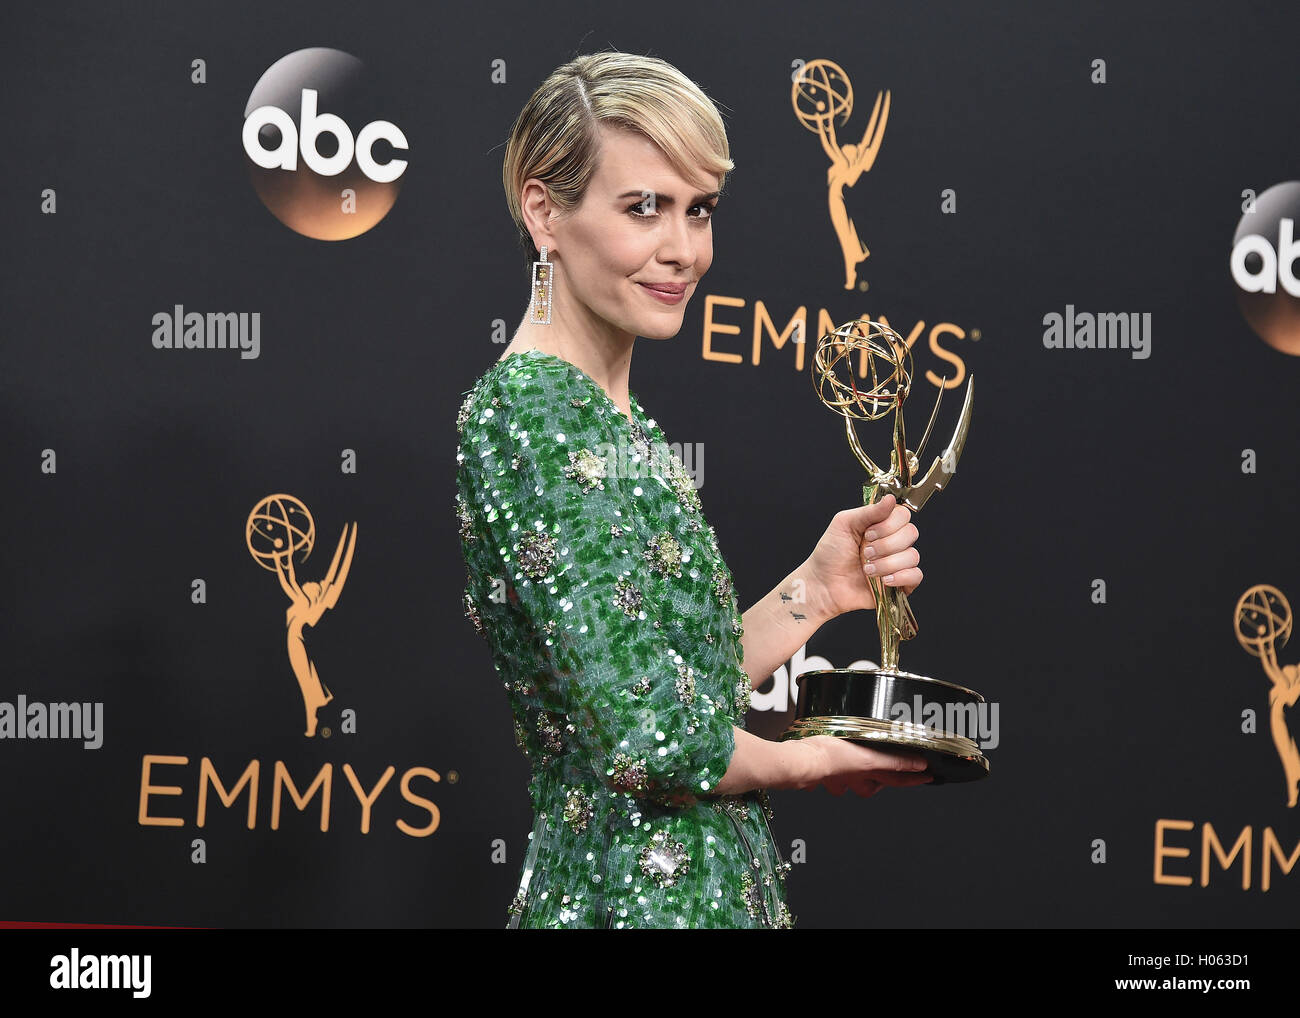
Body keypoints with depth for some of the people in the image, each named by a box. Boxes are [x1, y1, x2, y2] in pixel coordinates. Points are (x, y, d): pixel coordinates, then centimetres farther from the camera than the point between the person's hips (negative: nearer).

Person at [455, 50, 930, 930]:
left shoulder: (611, 420, 11)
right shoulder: (528, 414, -18)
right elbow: (647, 738, -24)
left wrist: (817, 591, 1)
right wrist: (808, 761, -7)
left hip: (715, 884, 9)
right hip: (640, 898, -9)